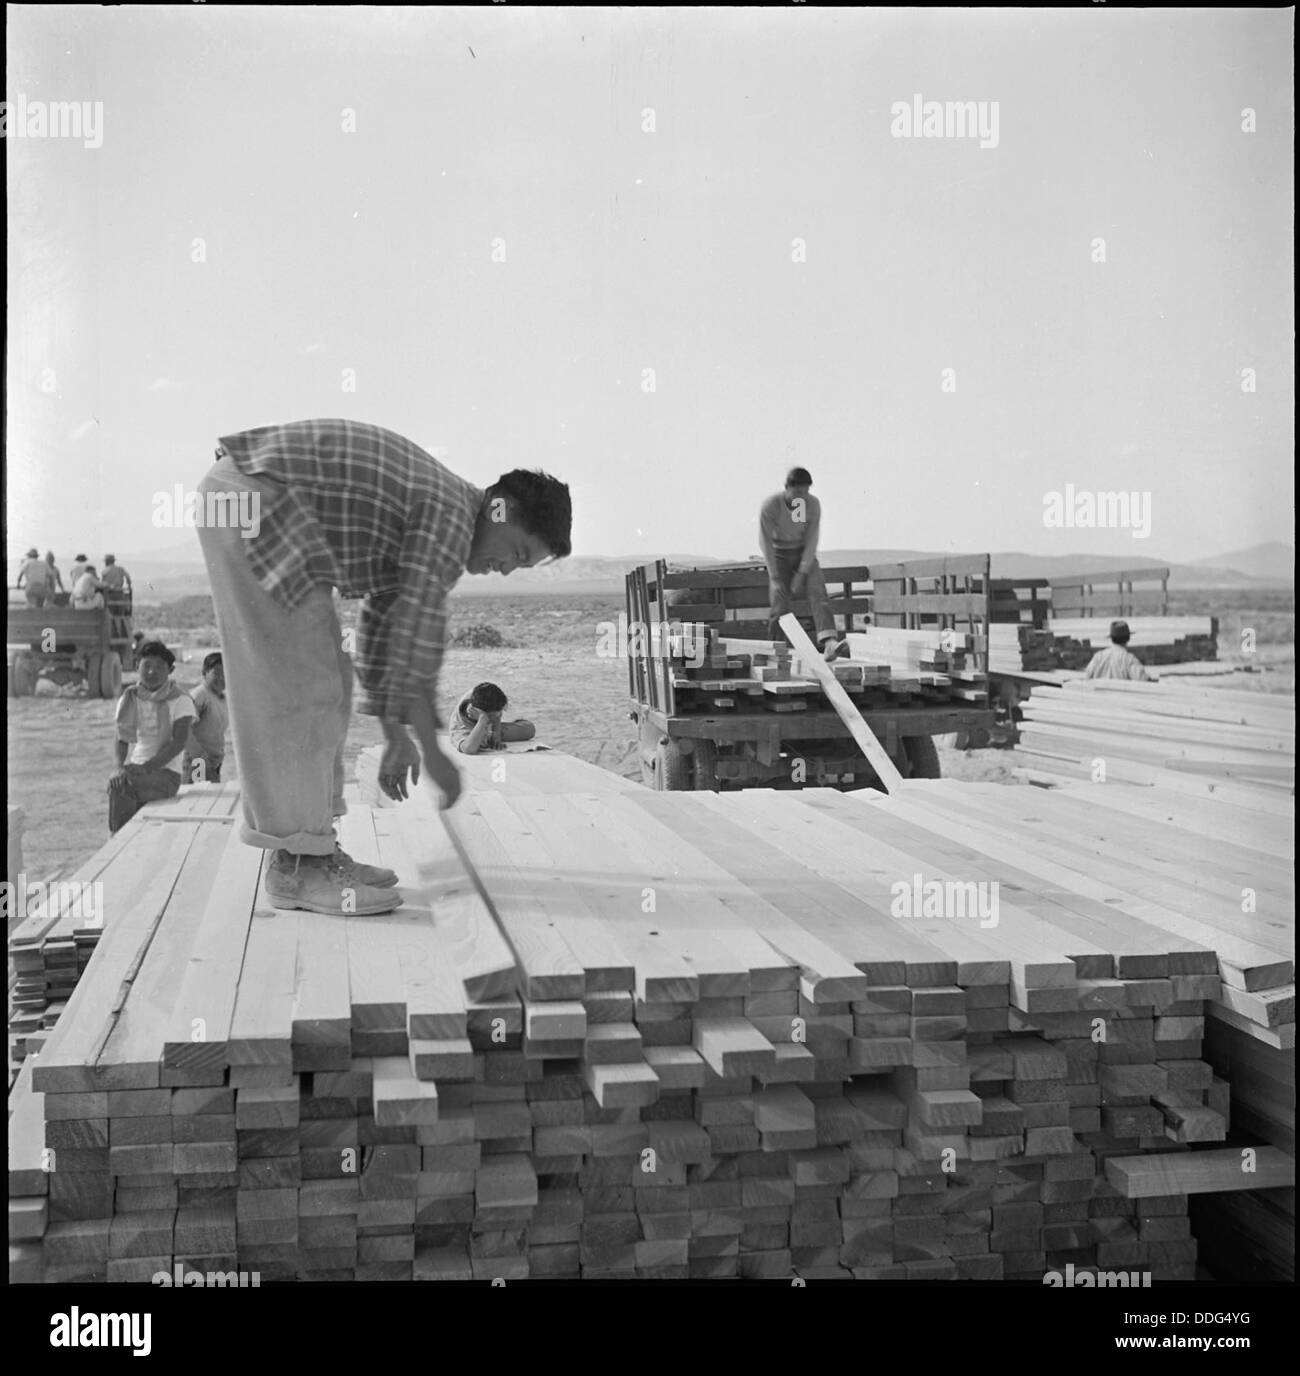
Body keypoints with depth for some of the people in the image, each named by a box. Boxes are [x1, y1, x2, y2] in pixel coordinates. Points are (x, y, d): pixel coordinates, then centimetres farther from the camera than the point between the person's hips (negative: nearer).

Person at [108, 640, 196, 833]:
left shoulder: (181, 700, -1)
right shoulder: (128, 699, 13)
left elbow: (179, 742, -10)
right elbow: (122, 740, 10)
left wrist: (147, 767, -21)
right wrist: (120, 767, -11)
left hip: (165, 773, -4)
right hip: (133, 770, 4)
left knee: (119, 787, -29)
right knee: (115, 780, -29)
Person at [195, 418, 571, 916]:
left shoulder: (434, 507, 17)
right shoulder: (453, 514, -14)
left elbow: (382, 624, 22)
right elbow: (419, 633, -16)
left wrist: (395, 737, 24)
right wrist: (432, 750, -8)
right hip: (252, 498, -11)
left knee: (324, 686, 10)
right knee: (299, 686, -11)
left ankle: (312, 847, 13)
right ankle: (297, 866, -7)